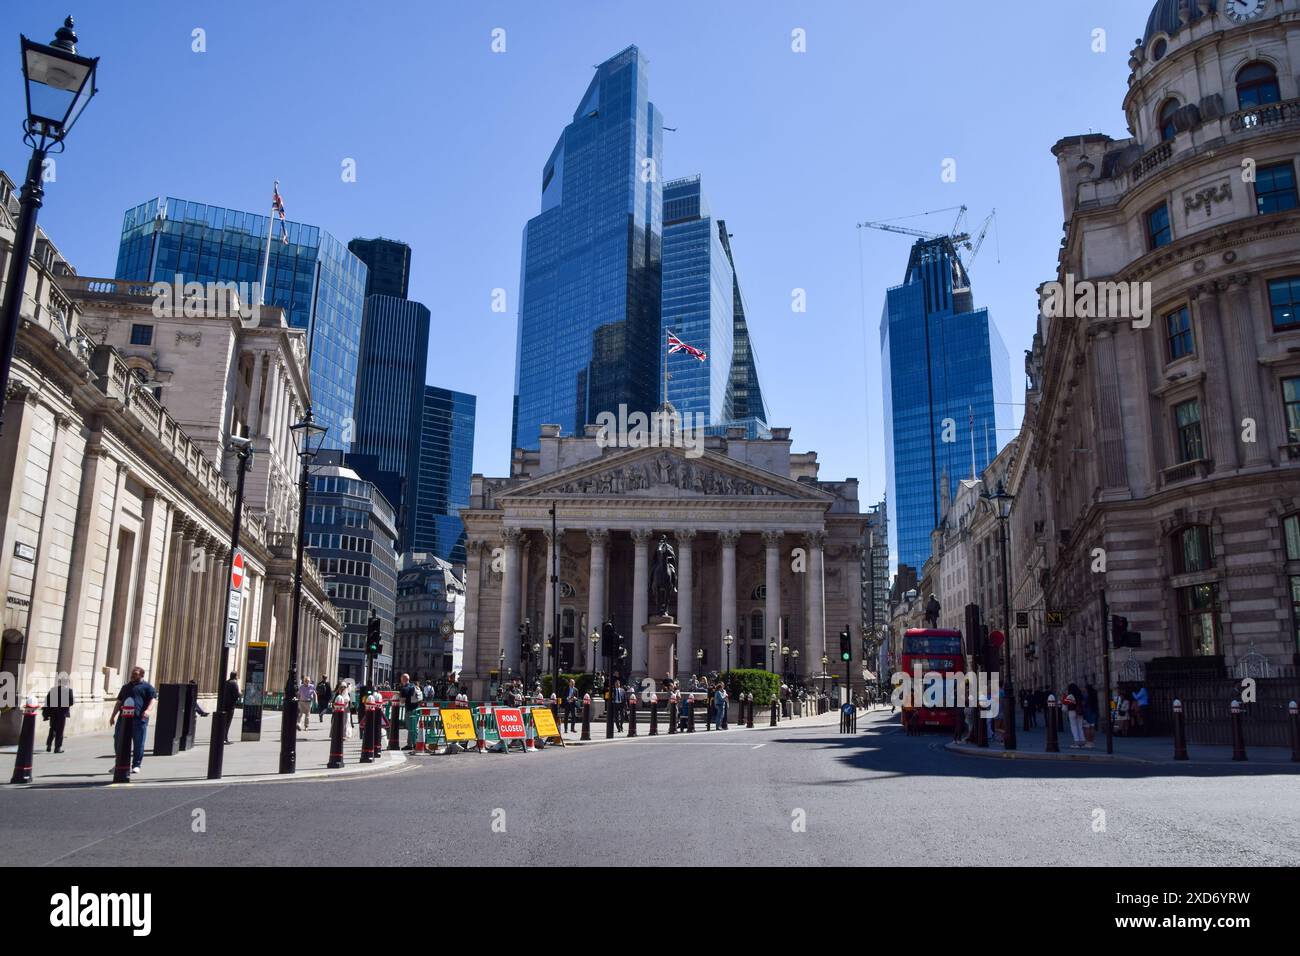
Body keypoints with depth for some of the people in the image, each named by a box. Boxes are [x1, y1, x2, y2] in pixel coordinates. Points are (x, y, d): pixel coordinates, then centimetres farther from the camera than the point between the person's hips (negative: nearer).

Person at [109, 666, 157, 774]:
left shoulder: (147, 686, 6)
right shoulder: (126, 686, 23)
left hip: (139, 719, -5)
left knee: (138, 743, -2)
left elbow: (153, 699, -6)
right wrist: (113, 715, 22)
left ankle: (136, 765, 6)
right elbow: (119, 702, 28)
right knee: (120, 742, 5)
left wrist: (147, 710, -23)